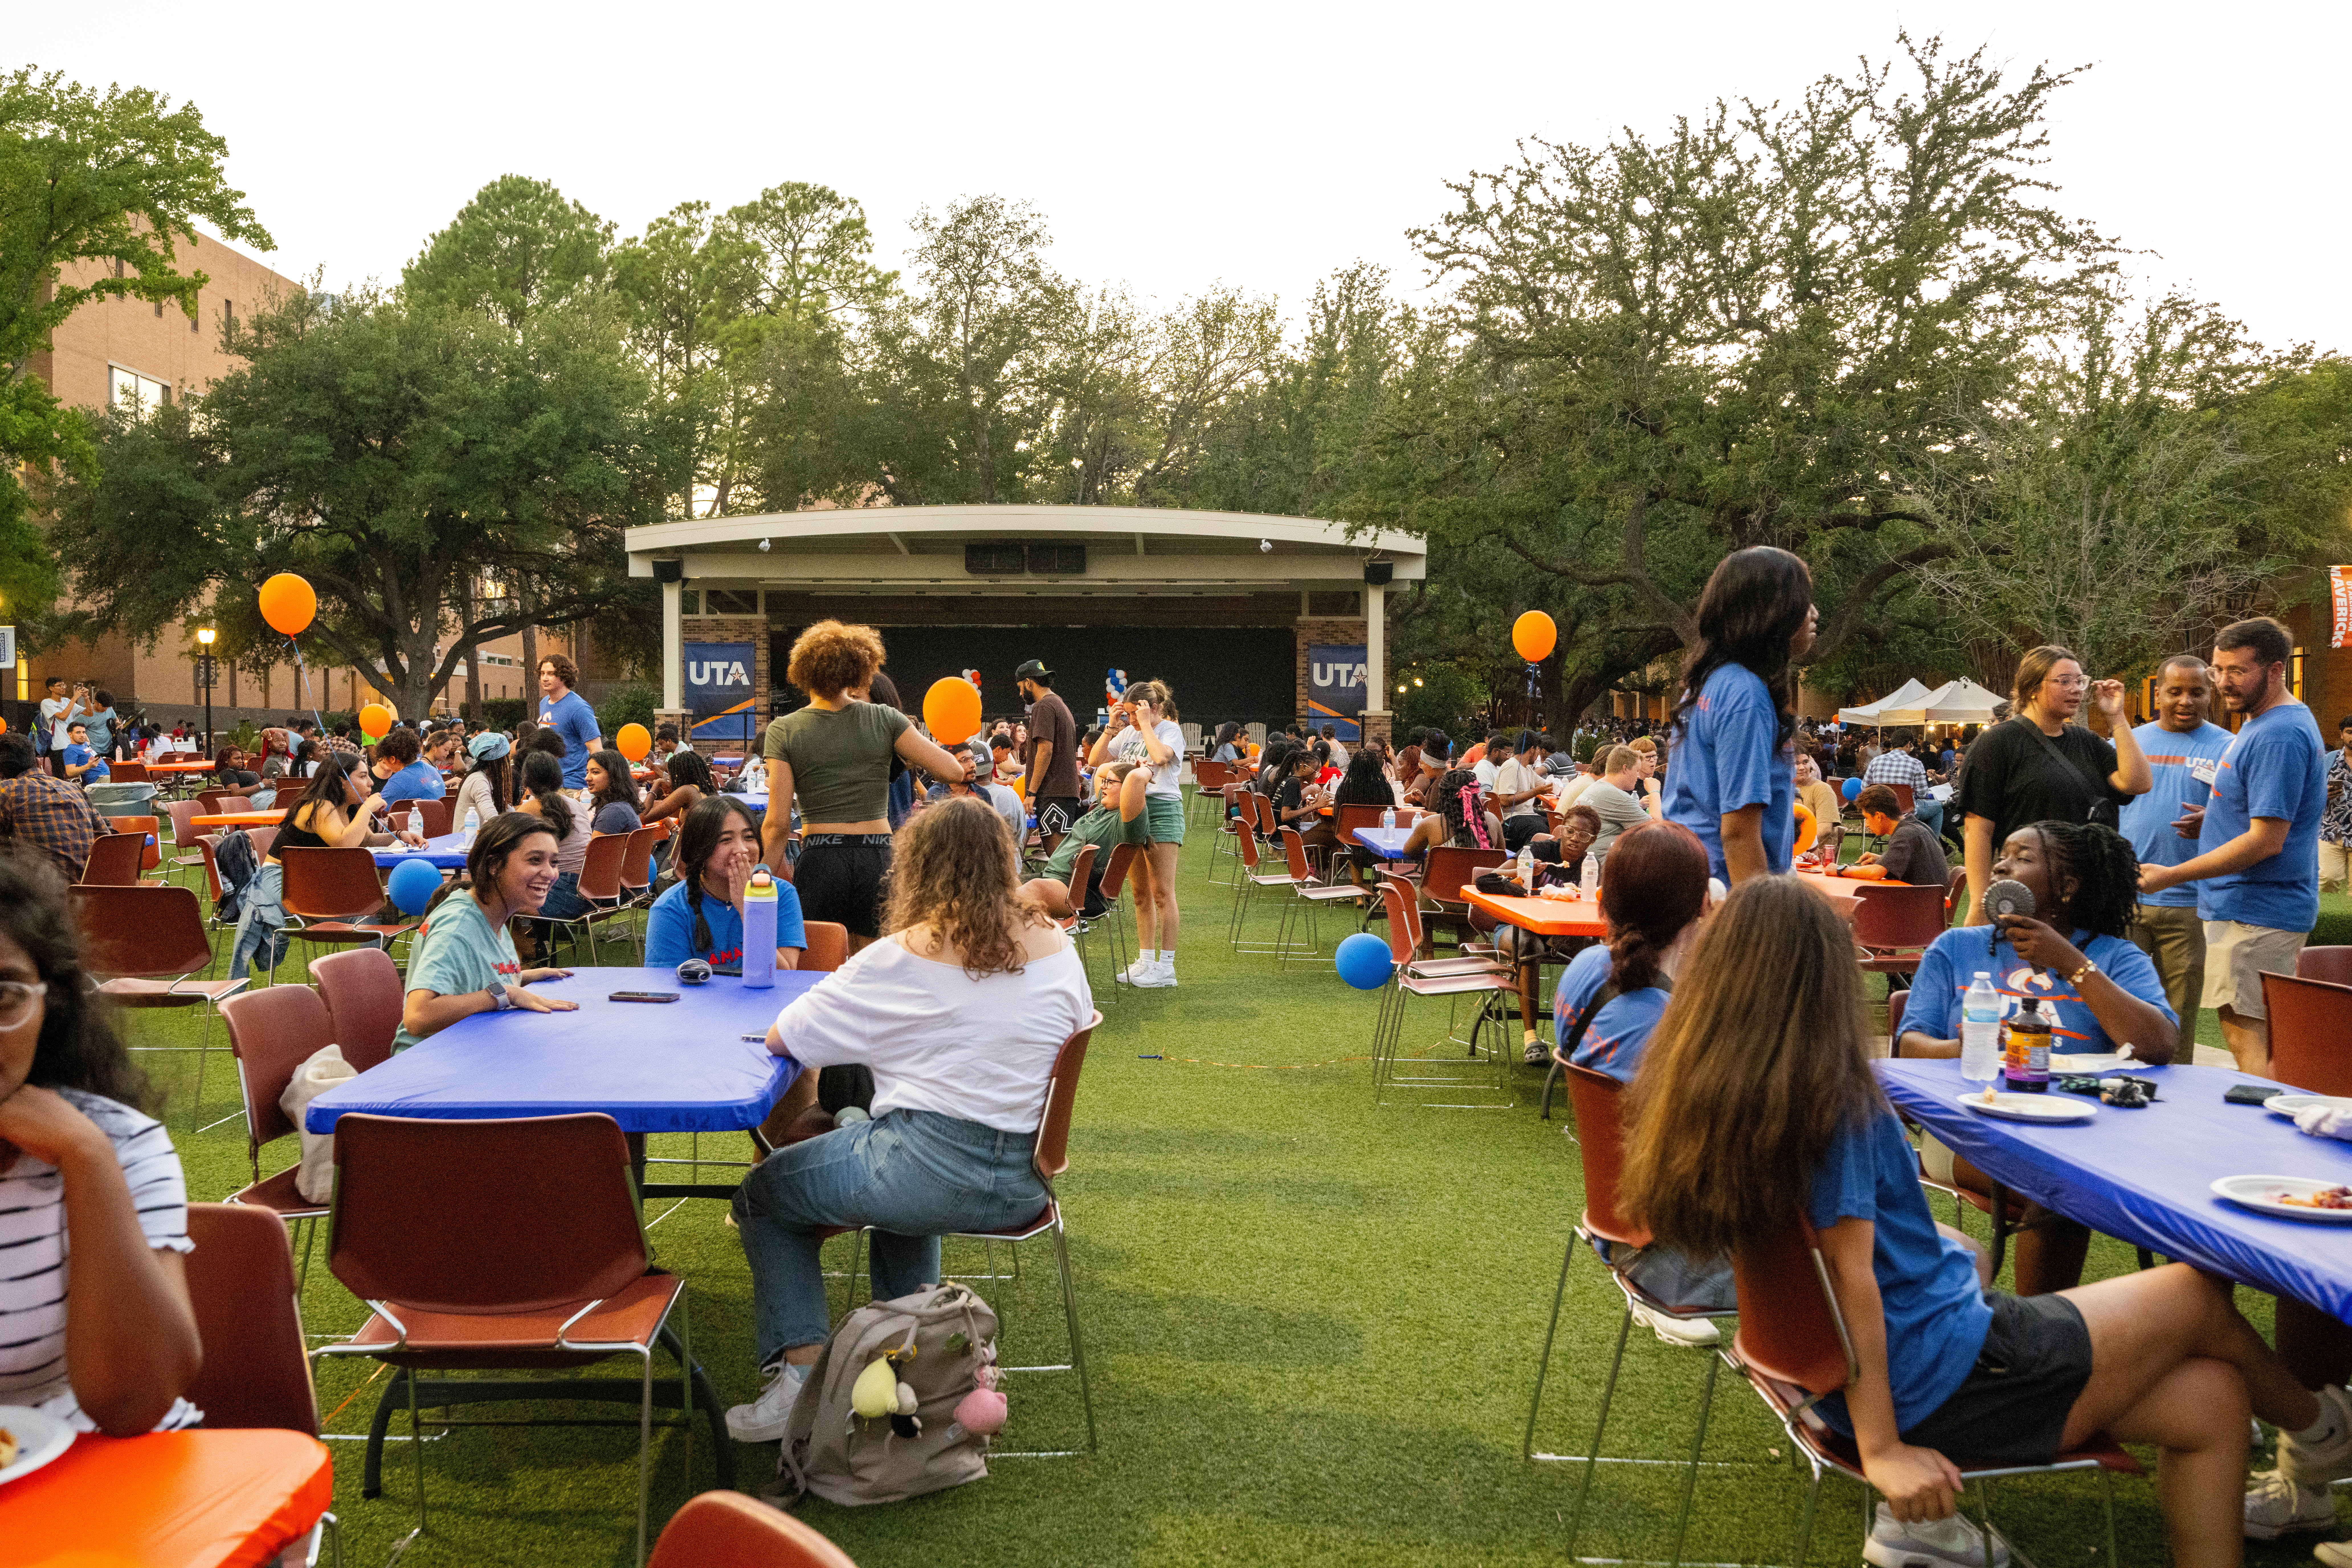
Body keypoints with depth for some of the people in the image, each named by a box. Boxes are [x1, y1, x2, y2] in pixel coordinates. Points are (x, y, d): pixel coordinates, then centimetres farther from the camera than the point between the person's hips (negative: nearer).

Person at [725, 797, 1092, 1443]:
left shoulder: (901, 958, -10)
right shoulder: (1056, 947, 1)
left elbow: (781, 1037, -5)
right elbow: (1076, 1032, 18)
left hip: (931, 1173, -6)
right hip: (1026, 1183, 6)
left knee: (763, 1195, 18)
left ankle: (802, 1372, 8)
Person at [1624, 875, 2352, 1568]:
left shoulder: (1704, 1086, 0)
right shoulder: (1828, 1096, -23)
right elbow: (1850, 1271, -25)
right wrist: (1883, 1450, -24)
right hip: (1933, 1381, -9)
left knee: (2212, 1399, 12)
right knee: (2202, 1298, 10)